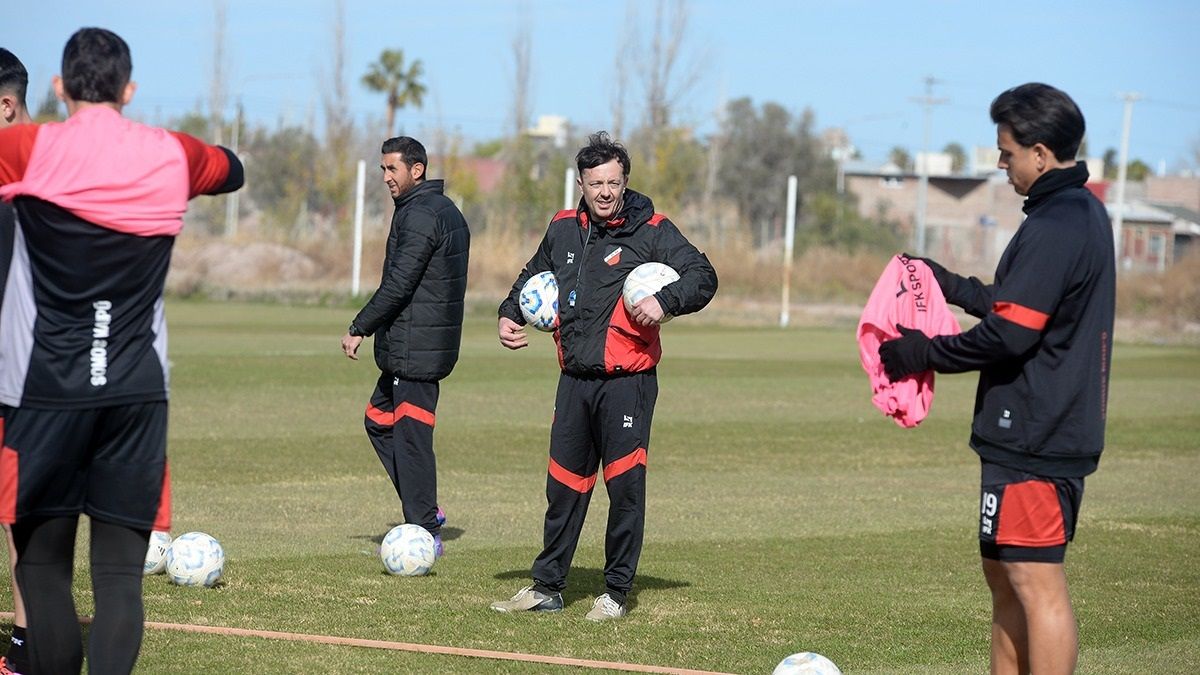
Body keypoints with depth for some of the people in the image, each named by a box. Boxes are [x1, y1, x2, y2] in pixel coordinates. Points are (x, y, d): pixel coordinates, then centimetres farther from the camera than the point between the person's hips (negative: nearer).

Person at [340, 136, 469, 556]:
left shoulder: (419, 215, -15)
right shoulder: (448, 212, 17)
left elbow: (398, 285, -20)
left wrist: (359, 328, -14)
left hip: (414, 347, -11)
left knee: (410, 435, -6)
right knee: (379, 419, 18)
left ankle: (425, 532, -3)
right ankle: (426, 510, 16)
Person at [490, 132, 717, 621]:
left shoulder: (651, 231, -4)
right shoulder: (564, 230, 12)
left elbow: (703, 276, -9)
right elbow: (534, 276, 30)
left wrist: (665, 301, -26)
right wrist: (510, 313, 13)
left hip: (627, 382, -5)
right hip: (575, 380, 5)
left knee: (625, 487, -3)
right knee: (564, 487, 10)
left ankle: (617, 591, 7)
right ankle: (547, 587, 19)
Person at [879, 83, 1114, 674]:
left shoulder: (1054, 228, -18)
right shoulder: (1087, 214, 15)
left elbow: (1008, 333, -20)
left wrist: (926, 353, -7)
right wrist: (956, 288, 26)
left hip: (1032, 440, -11)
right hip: (1065, 430, 11)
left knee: (1037, 584, -8)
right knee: (1004, 577, 16)